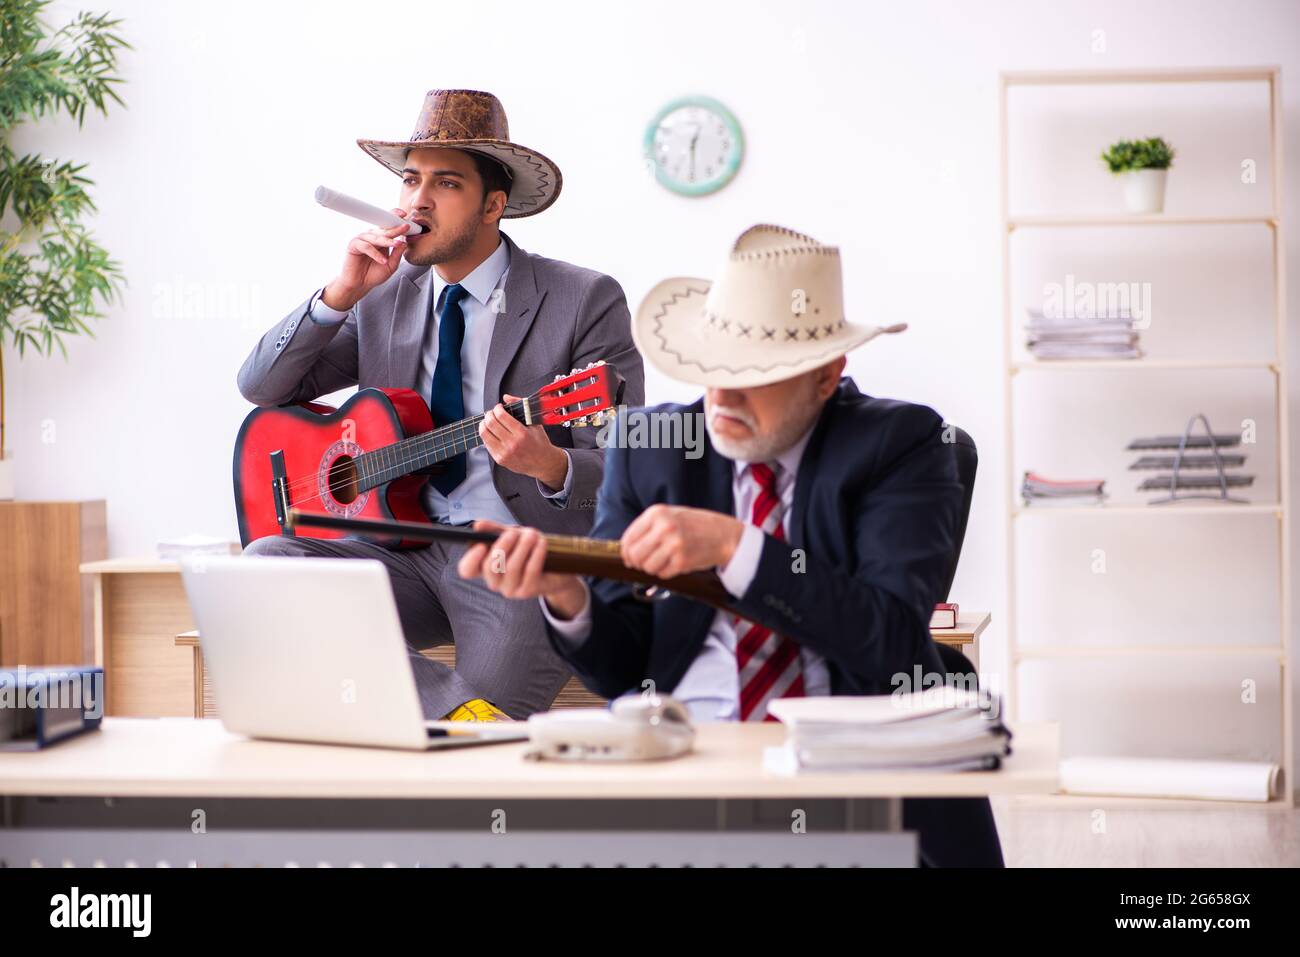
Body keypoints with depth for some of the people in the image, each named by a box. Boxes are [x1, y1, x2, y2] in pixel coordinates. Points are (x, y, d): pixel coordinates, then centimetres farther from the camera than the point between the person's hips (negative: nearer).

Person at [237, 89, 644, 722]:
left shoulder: (585, 301, -1)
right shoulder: (383, 298, 14)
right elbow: (262, 388, 11)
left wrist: (551, 466, -29)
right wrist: (343, 293, -2)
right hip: (407, 547, 7)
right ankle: (457, 704, -29)